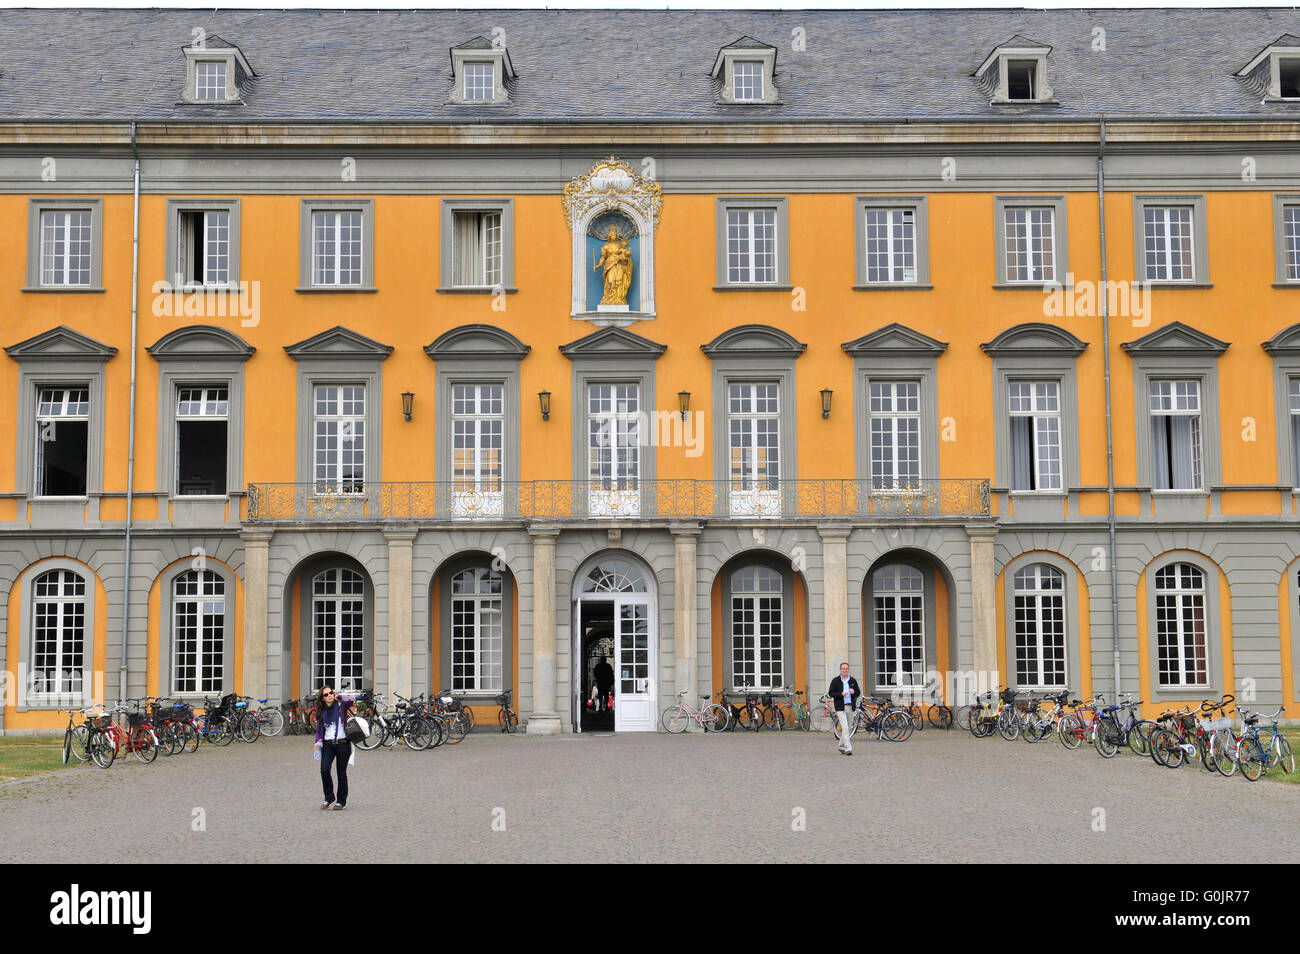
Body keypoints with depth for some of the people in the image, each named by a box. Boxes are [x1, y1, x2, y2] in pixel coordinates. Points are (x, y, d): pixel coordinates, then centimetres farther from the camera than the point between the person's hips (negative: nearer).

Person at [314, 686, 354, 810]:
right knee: (324, 770, -13)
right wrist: (318, 742, 2)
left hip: (342, 744, -3)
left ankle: (342, 801, 16)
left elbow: (350, 700, -20)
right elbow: (319, 729, 16)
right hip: (328, 745, 3)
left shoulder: (341, 706, 0)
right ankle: (328, 798, 6)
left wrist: (339, 697, -11)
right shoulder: (321, 711, 11)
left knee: (341, 773, 3)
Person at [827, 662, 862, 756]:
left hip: (850, 707, 4)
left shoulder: (853, 681, 12)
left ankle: (842, 746, 24)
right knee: (845, 727, -14)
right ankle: (848, 748, -18)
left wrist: (853, 692, -8)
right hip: (840, 707, -4)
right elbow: (830, 693, -1)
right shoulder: (835, 681, 2)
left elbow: (858, 693, 15)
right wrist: (841, 694, -16)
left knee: (849, 728, 9)